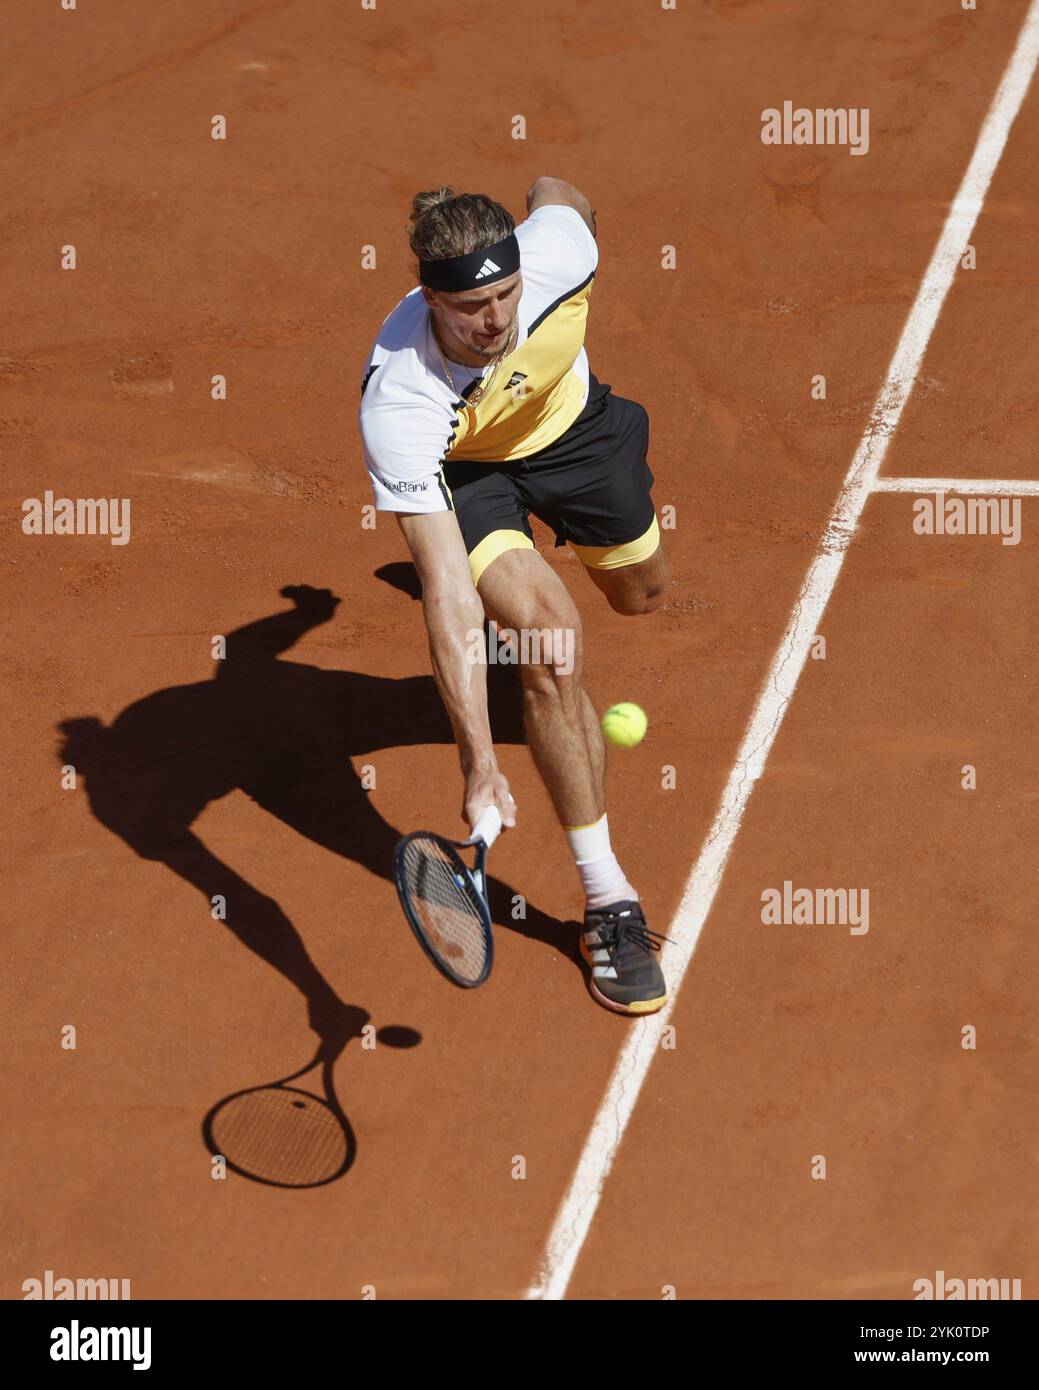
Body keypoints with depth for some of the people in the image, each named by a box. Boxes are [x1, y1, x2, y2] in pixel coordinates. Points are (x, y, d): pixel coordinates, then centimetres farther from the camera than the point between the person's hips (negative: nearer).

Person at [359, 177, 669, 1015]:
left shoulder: (557, 251, -38)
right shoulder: (398, 401, -44)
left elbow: (555, 189, -10)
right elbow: (446, 591, -46)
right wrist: (479, 762, -50)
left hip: (571, 420, 4)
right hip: (460, 471, -4)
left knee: (643, 596, 25)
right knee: (551, 642, -26)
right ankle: (608, 901, -12)